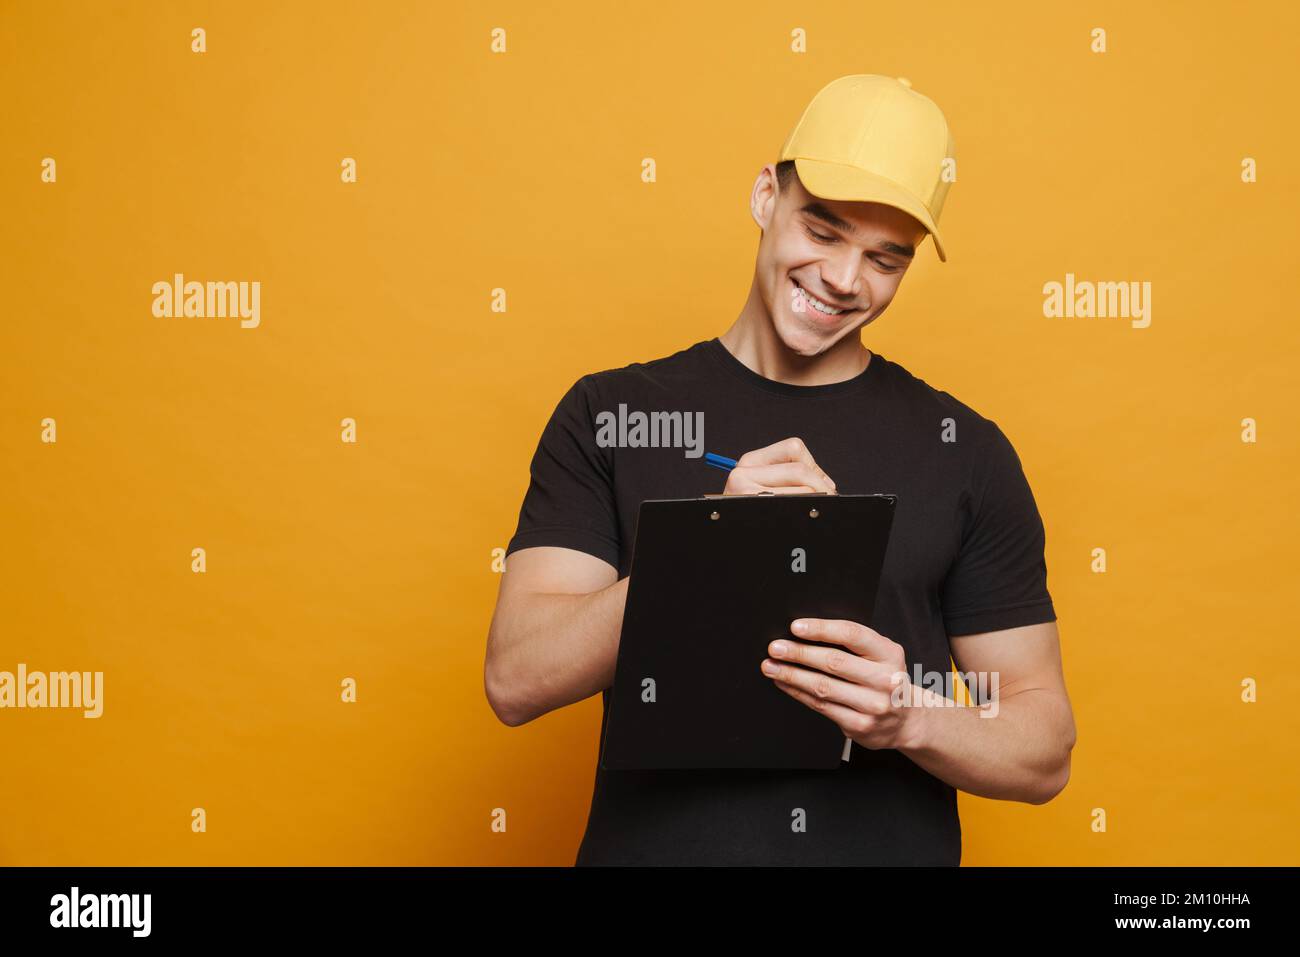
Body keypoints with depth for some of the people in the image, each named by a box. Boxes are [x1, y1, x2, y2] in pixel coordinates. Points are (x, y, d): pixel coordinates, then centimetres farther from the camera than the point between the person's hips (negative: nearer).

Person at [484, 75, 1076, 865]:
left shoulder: (966, 451, -2)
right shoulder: (609, 415, -2)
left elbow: (1045, 751, 0)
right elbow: (515, 680, -11)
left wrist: (910, 718, -19)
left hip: (889, 843, 0)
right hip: (651, 839, 0)